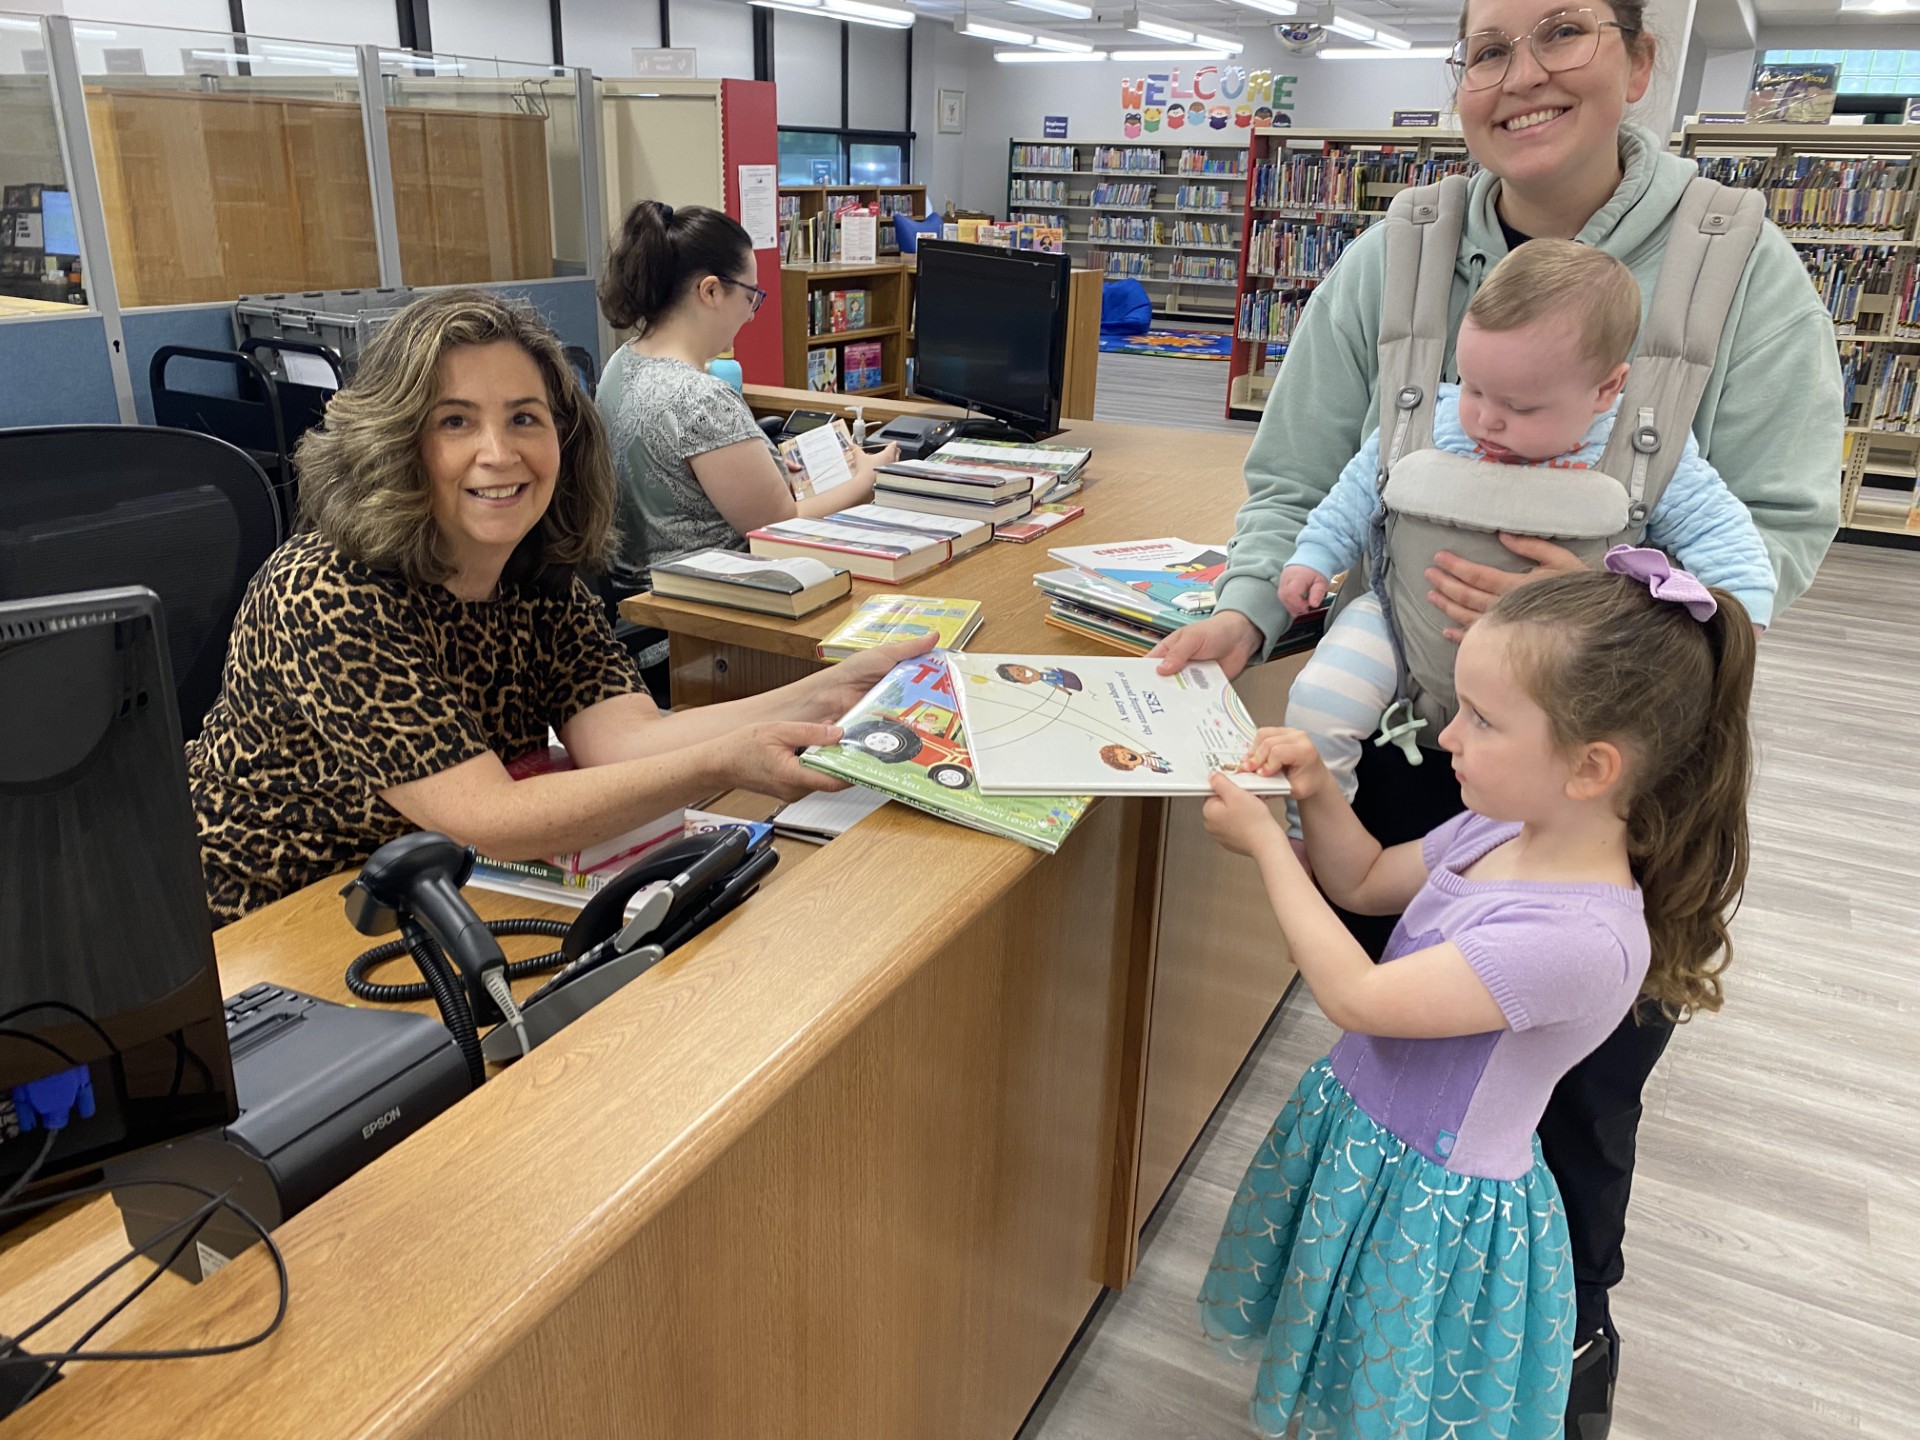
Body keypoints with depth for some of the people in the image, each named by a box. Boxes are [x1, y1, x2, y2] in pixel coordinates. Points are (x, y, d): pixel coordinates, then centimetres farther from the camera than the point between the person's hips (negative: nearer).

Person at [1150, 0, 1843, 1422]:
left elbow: (1783, 526, -9)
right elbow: (1298, 483, 0)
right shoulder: (1389, 261, -3)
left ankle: (1569, 1344, 47)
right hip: (1410, 736, 2)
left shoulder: (1743, 269, -8)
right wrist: (1247, 610, -18)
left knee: (1584, 1084, 17)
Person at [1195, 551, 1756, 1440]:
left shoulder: (1579, 938, -34)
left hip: (1432, 1200, -7)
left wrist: (1265, 843, -22)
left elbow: (1356, 997, -30)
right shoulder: (1502, 830, -9)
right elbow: (1365, 882, 8)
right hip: (1356, 1130, 8)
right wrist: (1316, 790, -11)